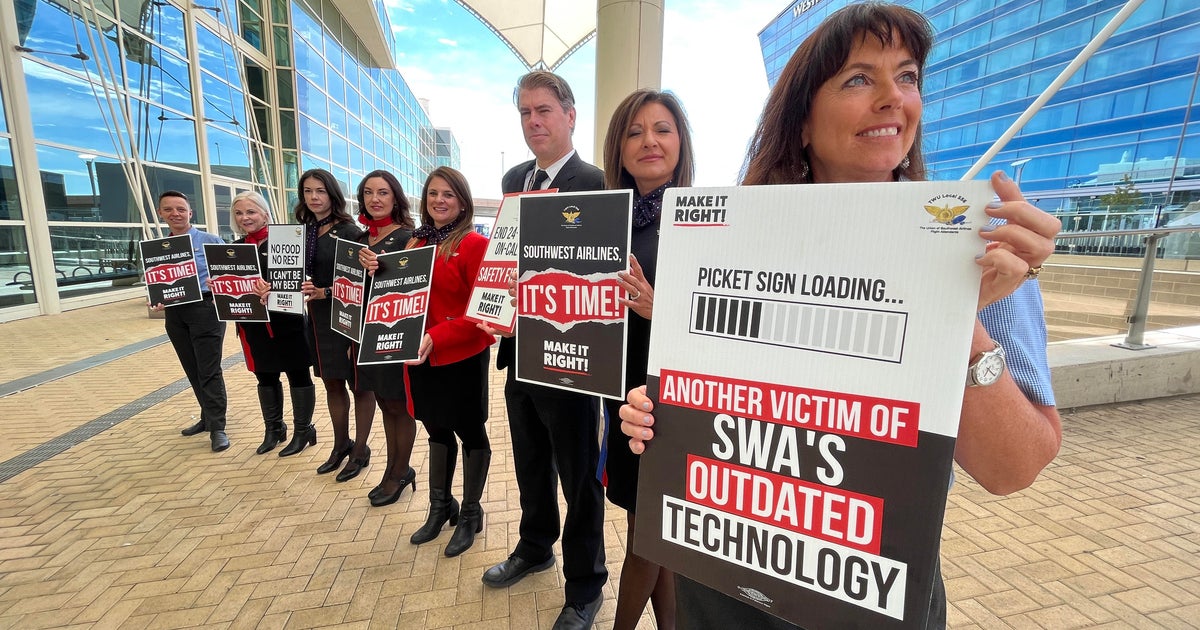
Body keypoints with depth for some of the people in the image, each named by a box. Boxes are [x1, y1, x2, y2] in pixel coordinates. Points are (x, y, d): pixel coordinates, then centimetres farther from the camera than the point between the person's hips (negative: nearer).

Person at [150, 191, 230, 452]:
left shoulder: (210, 241, -3)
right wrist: (157, 300, -5)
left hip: (205, 309, -5)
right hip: (175, 314, 6)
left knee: (209, 370, -4)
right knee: (192, 371, 14)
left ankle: (217, 428, 4)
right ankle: (208, 417, 29)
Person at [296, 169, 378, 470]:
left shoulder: (349, 231, -10)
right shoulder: (302, 230, 9)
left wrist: (325, 293, -24)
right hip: (317, 318, 7)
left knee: (358, 385, 5)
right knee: (332, 383, 17)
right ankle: (341, 444, 33)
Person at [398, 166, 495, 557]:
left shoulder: (475, 245, -12)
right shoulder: (416, 242, 9)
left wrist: (436, 338, -24)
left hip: (463, 357, -6)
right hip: (422, 357, 7)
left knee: (470, 433, 9)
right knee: (437, 430, 20)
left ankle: (470, 514, 30)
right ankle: (440, 506, 39)